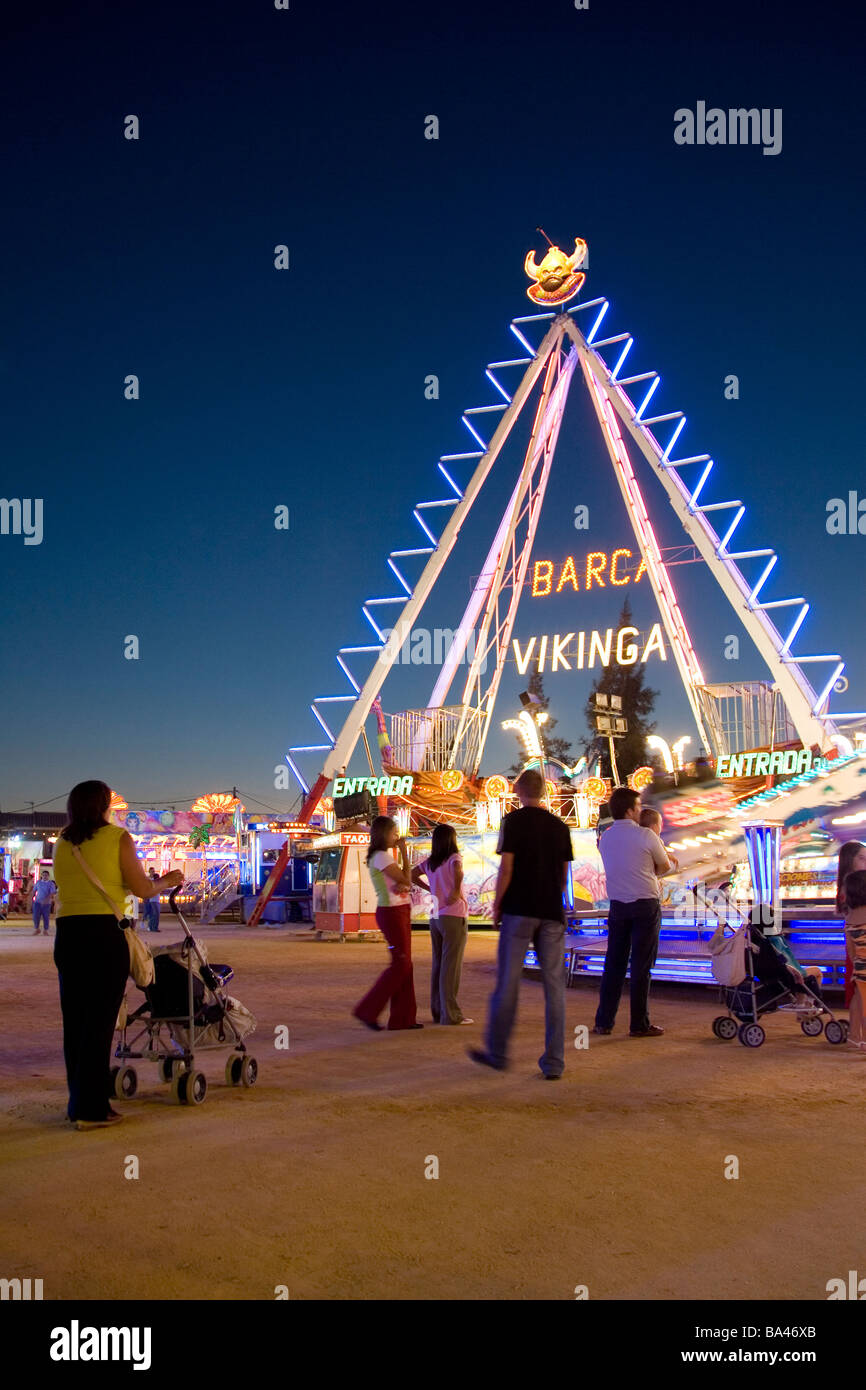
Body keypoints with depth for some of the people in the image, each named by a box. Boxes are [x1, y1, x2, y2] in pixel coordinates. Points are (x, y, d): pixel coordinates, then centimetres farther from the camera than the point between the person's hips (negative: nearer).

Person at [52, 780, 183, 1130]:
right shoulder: (117, 837, -2)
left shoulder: (62, 842, 12)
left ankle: (78, 1102, 21)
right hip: (103, 933, -5)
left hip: (66, 933, 5)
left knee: (74, 1019, 12)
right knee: (99, 1022, 0)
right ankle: (91, 1109, 3)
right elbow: (142, 888, -2)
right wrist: (169, 881, 17)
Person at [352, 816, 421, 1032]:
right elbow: (406, 880, -13)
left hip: (400, 912, 10)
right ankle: (367, 1010, -1)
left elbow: (405, 882, 9)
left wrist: (402, 884, -16)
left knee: (404, 965, 9)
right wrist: (404, 851, -3)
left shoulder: (385, 856, 17)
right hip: (392, 914, -10)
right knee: (400, 964, -7)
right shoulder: (381, 857, -13)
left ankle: (402, 1017, 12)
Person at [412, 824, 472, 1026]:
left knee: (438, 965, 13)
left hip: (435, 918, 7)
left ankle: (438, 1011, 18)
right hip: (453, 917, -7)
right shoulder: (454, 858, -11)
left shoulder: (429, 862, 9)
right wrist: (456, 891, -22)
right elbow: (458, 870, -33)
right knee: (451, 967, -3)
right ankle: (451, 1014, 0)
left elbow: (412, 876, 17)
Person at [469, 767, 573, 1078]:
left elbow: (506, 868, -9)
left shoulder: (513, 821, -4)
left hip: (519, 910, -3)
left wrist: (497, 906, 0)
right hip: (552, 913, 3)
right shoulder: (560, 826, 9)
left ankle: (497, 1053, 16)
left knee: (508, 982, 6)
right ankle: (553, 1062, 5)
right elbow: (564, 874, 12)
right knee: (554, 985, 4)